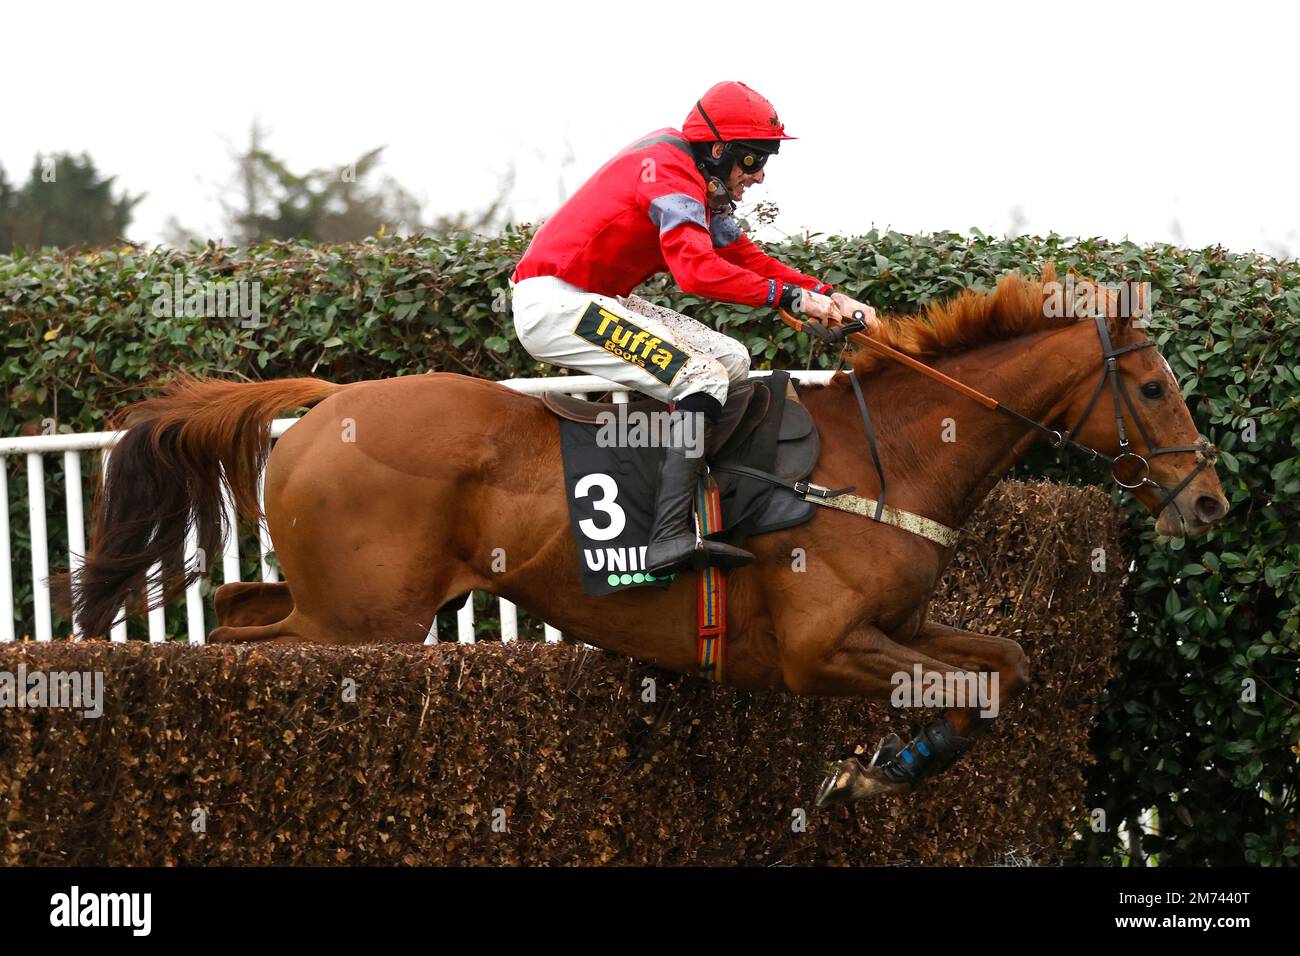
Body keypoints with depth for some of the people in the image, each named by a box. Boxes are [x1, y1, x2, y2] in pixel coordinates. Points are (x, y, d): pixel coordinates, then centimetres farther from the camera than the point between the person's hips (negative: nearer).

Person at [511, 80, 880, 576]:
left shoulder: (699, 180, 15)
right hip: (552, 300, -11)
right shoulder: (669, 169, -17)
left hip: (592, 300, 11)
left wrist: (829, 296, 3)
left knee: (732, 360, 9)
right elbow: (697, 269, -31)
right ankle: (671, 536, -34)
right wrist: (792, 297, -29)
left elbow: (746, 257, 16)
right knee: (703, 378, -23)